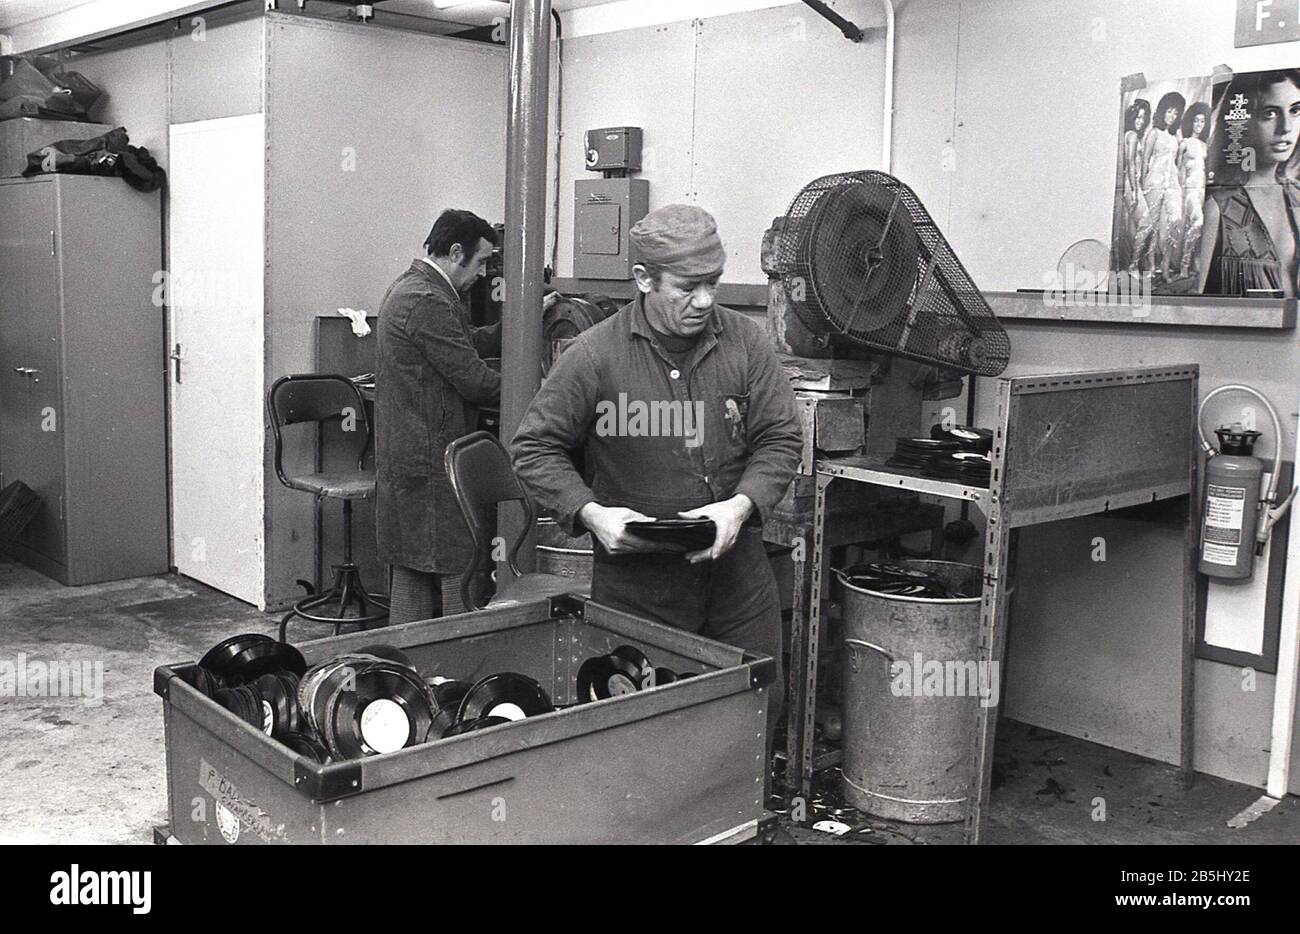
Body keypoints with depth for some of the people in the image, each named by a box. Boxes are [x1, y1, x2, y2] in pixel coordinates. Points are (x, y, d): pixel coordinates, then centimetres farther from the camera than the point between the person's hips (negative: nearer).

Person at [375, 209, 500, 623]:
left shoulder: (407, 287, 15)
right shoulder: (429, 303, -19)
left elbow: (471, 342, 19)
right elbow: (474, 380, -20)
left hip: (402, 456, 11)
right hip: (427, 460, -11)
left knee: (411, 567, 16)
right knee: (443, 567, -5)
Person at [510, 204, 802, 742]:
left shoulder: (745, 342, -1)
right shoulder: (594, 355, -8)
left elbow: (780, 439, 2)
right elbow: (534, 449, -2)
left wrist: (742, 503, -16)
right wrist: (590, 512, -16)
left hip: (736, 568, 3)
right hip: (635, 581, -3)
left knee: (761, 704, 12)